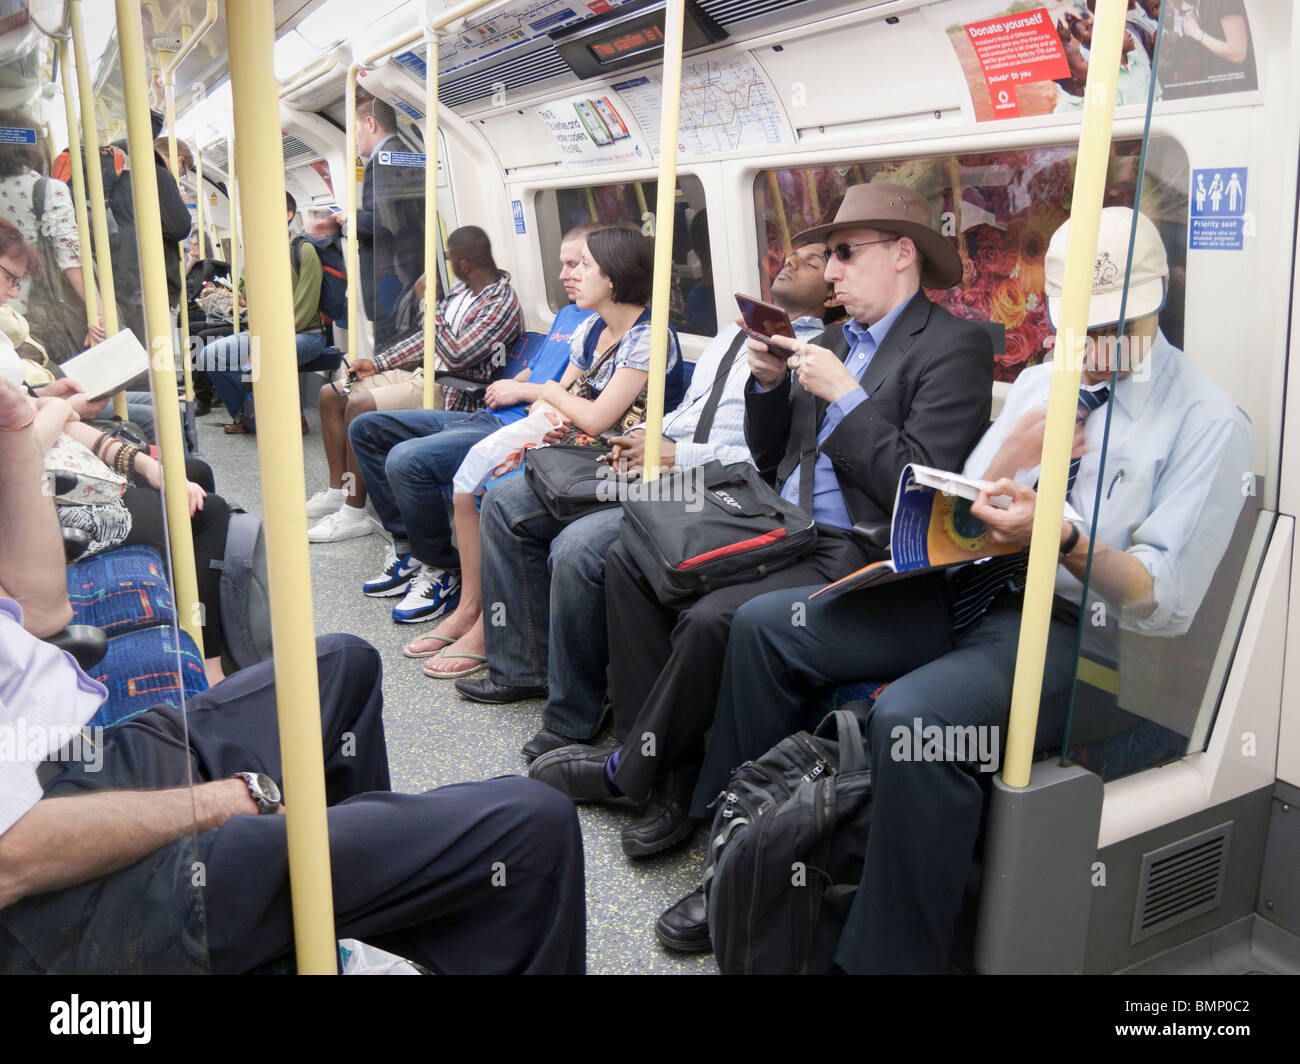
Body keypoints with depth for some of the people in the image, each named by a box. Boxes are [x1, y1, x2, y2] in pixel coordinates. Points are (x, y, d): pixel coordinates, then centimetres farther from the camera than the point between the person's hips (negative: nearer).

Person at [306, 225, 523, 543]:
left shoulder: (502, 305, -18)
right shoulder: (463, 288, 12)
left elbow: (456, 357, -26)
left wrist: (431, 309, -14)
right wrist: (377, 364, 11)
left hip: (453, 394, -10)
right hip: (423, 375, 10)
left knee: (361, 405, -27)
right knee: (331, 394, 6)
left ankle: (354, 513, -18)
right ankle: (337, 492, 11)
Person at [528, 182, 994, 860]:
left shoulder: (957, 347, -6)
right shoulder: (833, 340, 19)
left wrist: (844, 395, -15)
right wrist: (769, 385, 2)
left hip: (855, 553, -8)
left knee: (712, 619, -29)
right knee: (627, 558, -5)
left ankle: (627, 772, -1)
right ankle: (669, 773, -5)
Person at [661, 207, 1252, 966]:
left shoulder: (1209, 422, -5)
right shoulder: (1039, 381, 14)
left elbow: (1165, 605, -13)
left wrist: (1062, 536, -29)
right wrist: (1003, 470, -11)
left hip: (1072, 627, -7)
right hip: (970, 589, 7)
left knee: (911, 717, -36)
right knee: (766, 625, -5)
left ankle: (889, 955, -14)